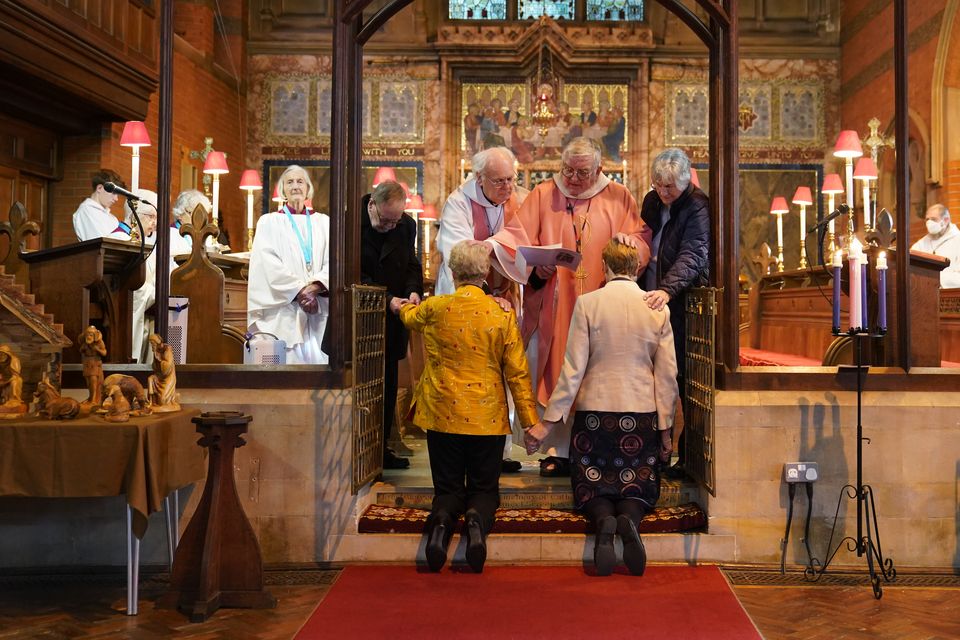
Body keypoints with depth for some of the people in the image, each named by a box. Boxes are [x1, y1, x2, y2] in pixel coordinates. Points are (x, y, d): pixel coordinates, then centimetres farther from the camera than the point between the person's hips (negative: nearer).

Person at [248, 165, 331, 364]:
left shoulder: (323, 222, 15)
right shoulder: (269, 222, 9)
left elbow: (332, 260, 3)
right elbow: (270, 265, -3)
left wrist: (315, 286, -15)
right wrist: (300, 291, -14)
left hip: (319, 313, 2)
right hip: (283, 312, -2)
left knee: (318, 360, -5)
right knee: (287, 361, -8)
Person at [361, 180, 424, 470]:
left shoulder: (406, 226, 3)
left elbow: (412, 265, 12)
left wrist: (414, 291, -10)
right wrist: (387, 300, -22)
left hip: (391, 322, 5)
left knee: (388, 386, 10)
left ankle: (381, 449, 21)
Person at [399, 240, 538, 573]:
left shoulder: (433, 308, -4)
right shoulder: (502, 314, -7)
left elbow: (409, 317, 21)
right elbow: (517, 373, -5)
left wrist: (403, 306, 46)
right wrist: (530, 420, 2)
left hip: (443, 416, 1)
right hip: (487, 419, -1)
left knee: (448, 489, 14)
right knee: (484, 489, 14)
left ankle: (442, 520, -19)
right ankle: (477, 520, -19)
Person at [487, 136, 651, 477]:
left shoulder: (618, 198, 10)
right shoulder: (543, 195, 8)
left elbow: (641, 240, 8)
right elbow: (518, 235, 0)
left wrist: (628, 242, -15)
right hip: (553, 306, 0)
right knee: (557, 375, -1)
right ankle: (558, 449, 4)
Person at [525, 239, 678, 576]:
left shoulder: (587, 303, -7)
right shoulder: (658, 308, -1)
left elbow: (573, 369, -9)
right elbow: (667, 375, 1)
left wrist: (548, 421, -4)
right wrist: (665, 428, 9)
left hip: (595, 410, -1)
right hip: (643, 413, 2)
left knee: (592, 485, 13)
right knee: (638, 485, 14)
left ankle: (603, 520, -19)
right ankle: (630, 519, -19)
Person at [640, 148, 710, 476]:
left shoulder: (697, 208, -8)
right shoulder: (651, 201, 14)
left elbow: (692, 255, -22)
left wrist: (668, 288, -37)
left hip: (683, 304, -6)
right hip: (650, 301, 6)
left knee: (685, 379, -4)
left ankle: (689, 456, 5)